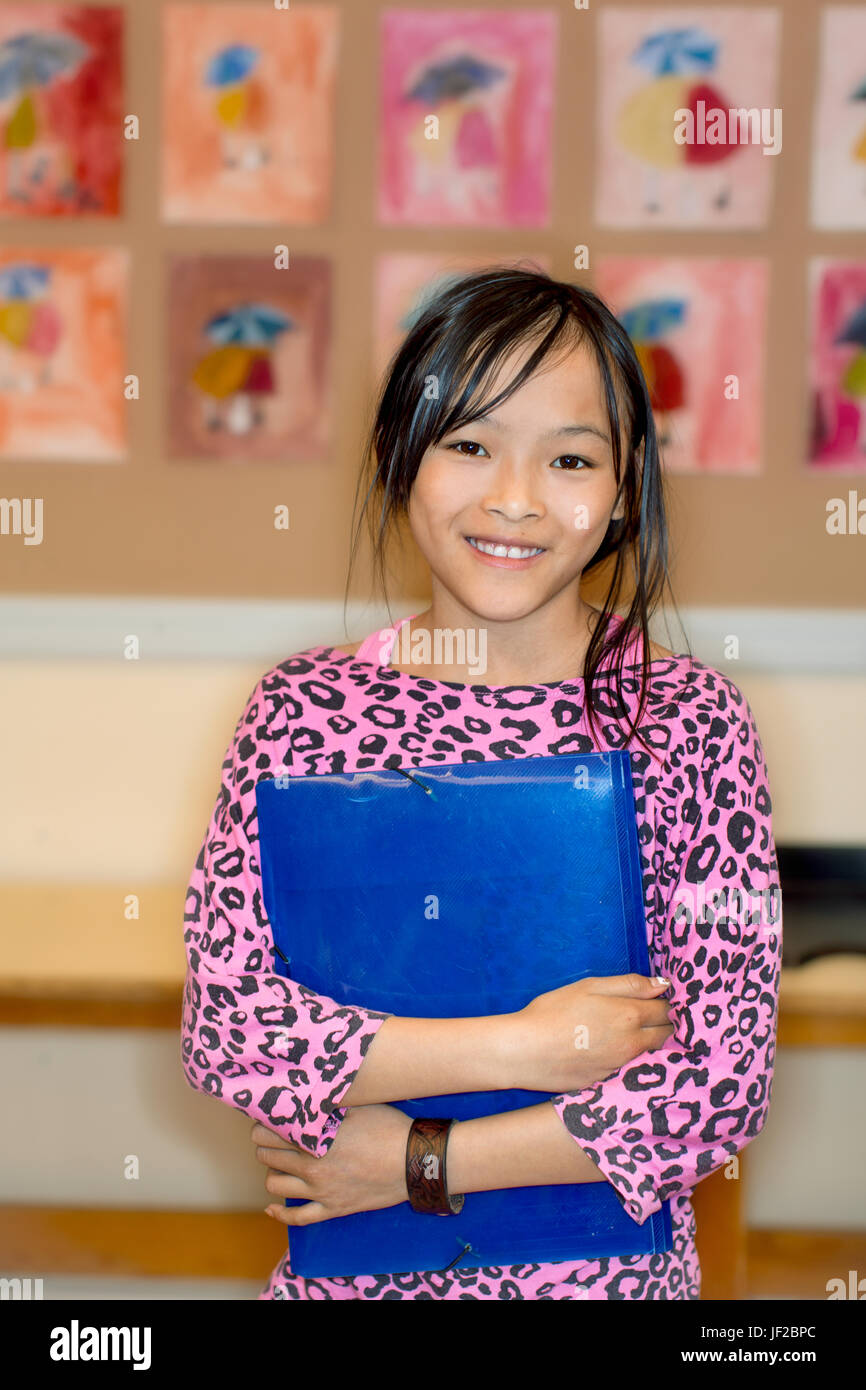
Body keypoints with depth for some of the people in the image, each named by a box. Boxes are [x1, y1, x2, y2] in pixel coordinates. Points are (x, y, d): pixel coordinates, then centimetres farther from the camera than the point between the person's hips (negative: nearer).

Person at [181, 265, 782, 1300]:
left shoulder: (690, 717, -10)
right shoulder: (304, 707, -6)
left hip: (610, 1268, -1)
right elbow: (224, 1022, -13)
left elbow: (722, 1089, -14)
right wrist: (524, 1049, -20)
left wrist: (411, 1161, -15)